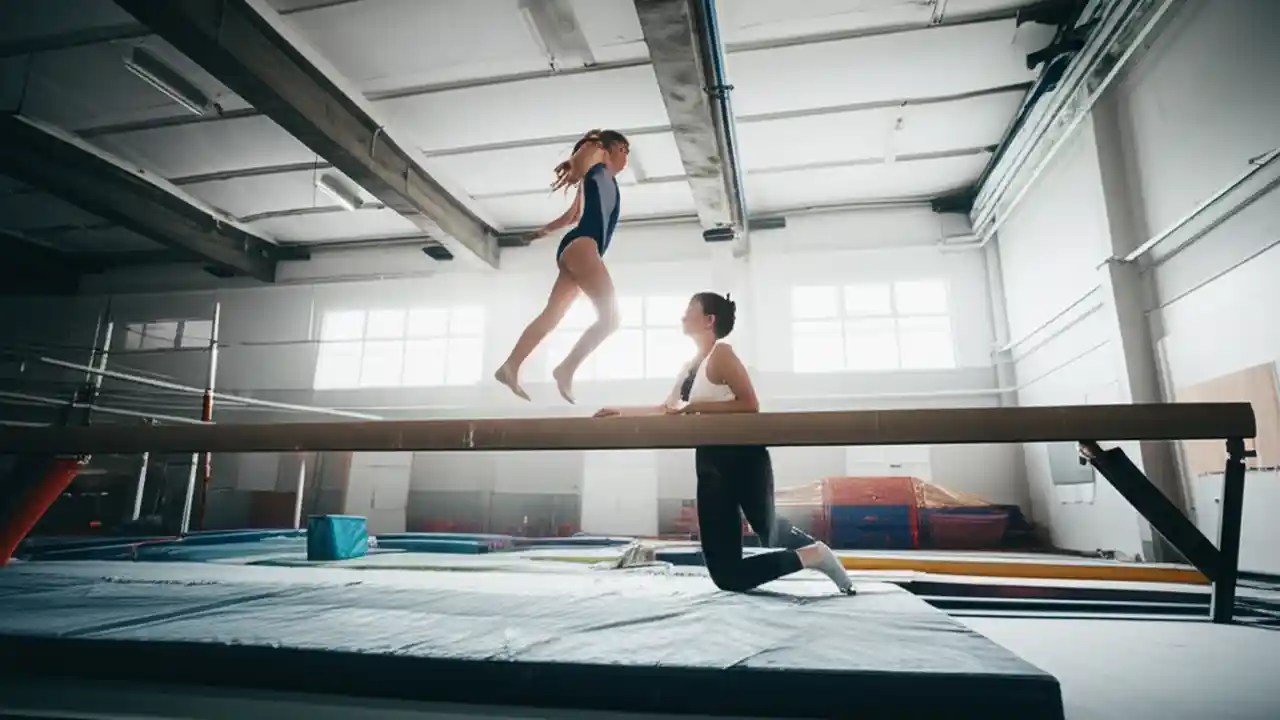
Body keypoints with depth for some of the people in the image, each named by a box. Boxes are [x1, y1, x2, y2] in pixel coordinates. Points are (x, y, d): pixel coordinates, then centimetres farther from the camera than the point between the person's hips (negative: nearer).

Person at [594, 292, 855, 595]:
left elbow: (750, 405, -21)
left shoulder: (721, 354, -11)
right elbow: (667, 408, 22)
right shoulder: (690, 366, 13)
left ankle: (814, 553, 38)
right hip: (711, 461, 8)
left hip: (742, 458, -8)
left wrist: (696, 406, -20)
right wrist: (621, 411, 23)